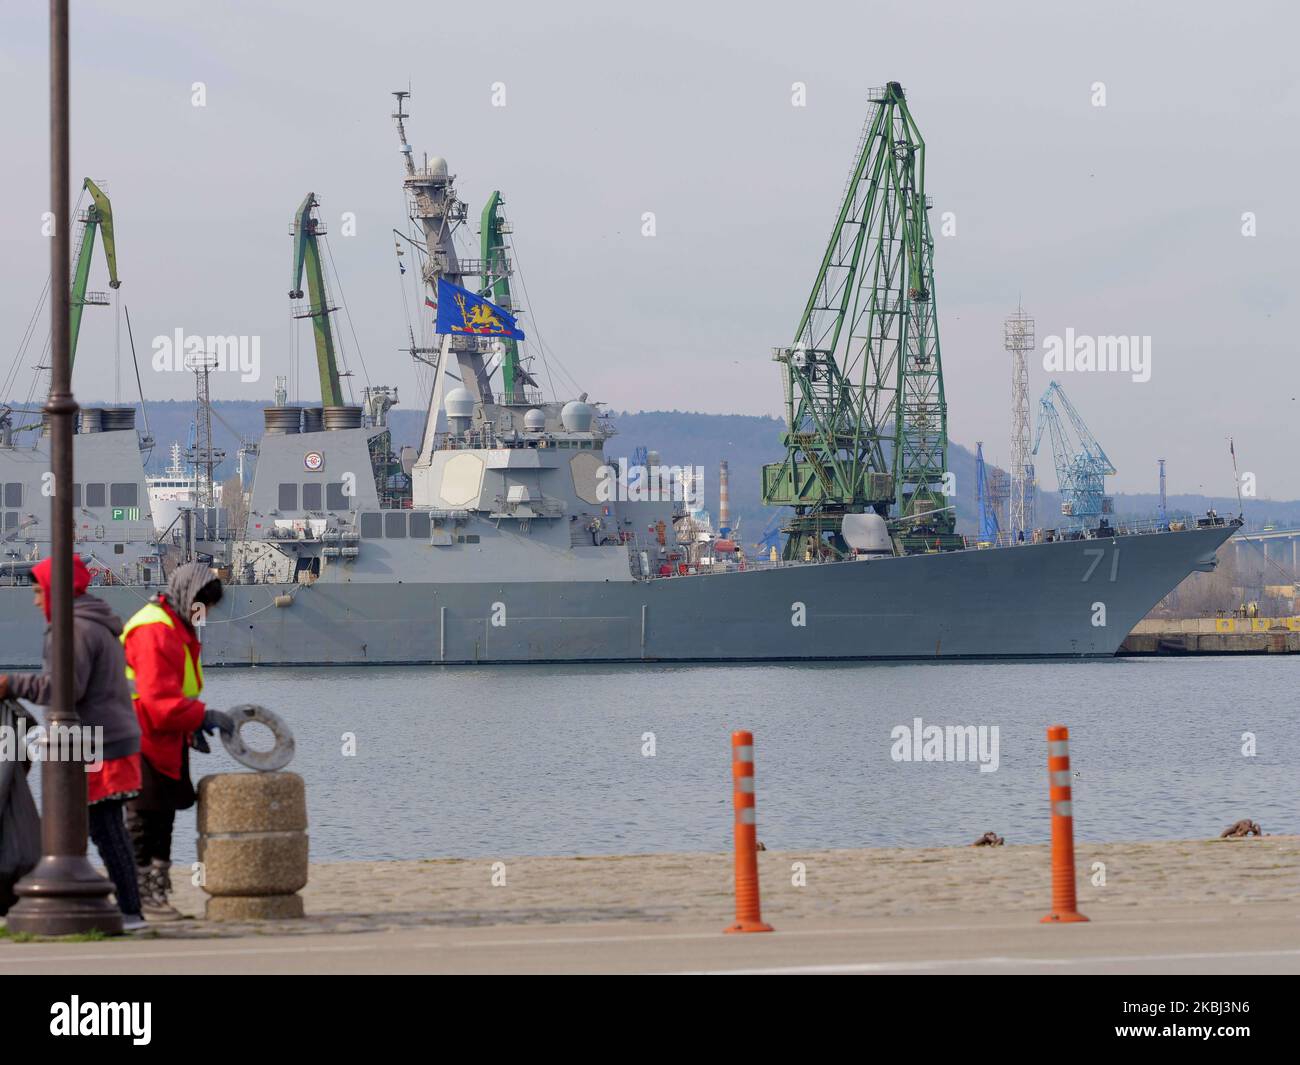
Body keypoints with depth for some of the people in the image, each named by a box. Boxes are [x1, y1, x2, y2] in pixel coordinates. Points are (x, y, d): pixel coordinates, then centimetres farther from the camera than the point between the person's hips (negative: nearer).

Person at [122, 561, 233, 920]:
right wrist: (203, 717, -20)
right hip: (144, 740, -11)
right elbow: (159, 700, -26)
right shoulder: (154, 631, -19)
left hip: (165, 742, 11)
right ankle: (140, 895, 0)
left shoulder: (179, 628, 17)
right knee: (144, 819, -5)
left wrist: (191, 728, 12)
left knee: (163, 816, 14)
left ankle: (157, 892, 20)